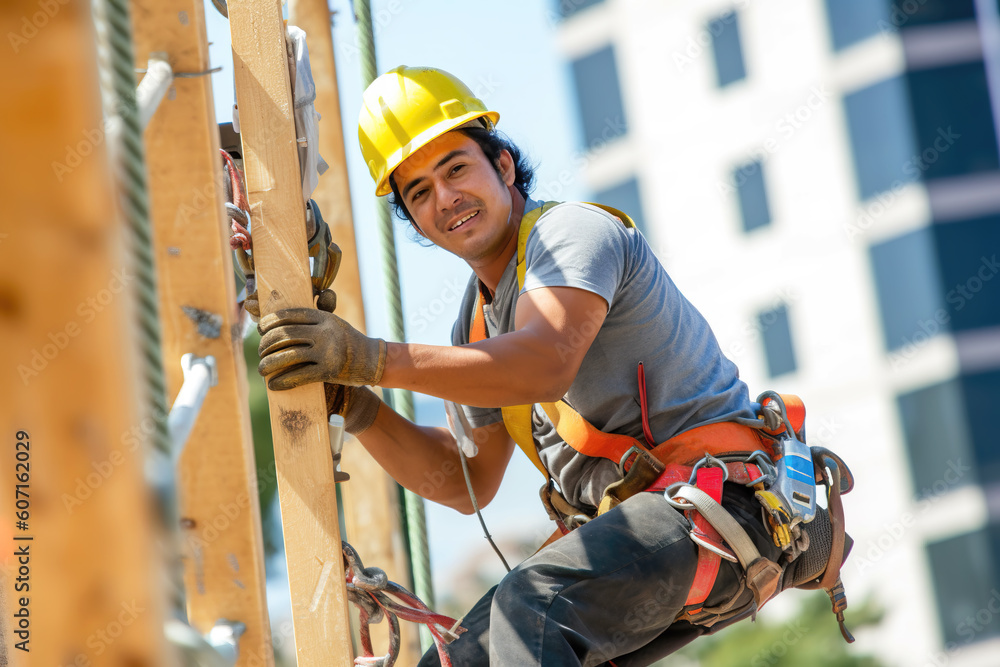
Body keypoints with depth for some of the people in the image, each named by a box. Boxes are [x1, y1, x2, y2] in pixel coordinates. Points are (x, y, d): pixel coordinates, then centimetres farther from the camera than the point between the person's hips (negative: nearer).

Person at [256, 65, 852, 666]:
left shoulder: (573, 230, -9)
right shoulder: (478, 322, 18)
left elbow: (544, 364, -29)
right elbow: (465, 482, 20)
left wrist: (373, 359, -35)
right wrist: (356, 407, 5)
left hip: (722, 500, -10)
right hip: (626, 527, 10)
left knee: (529, 607, -33)